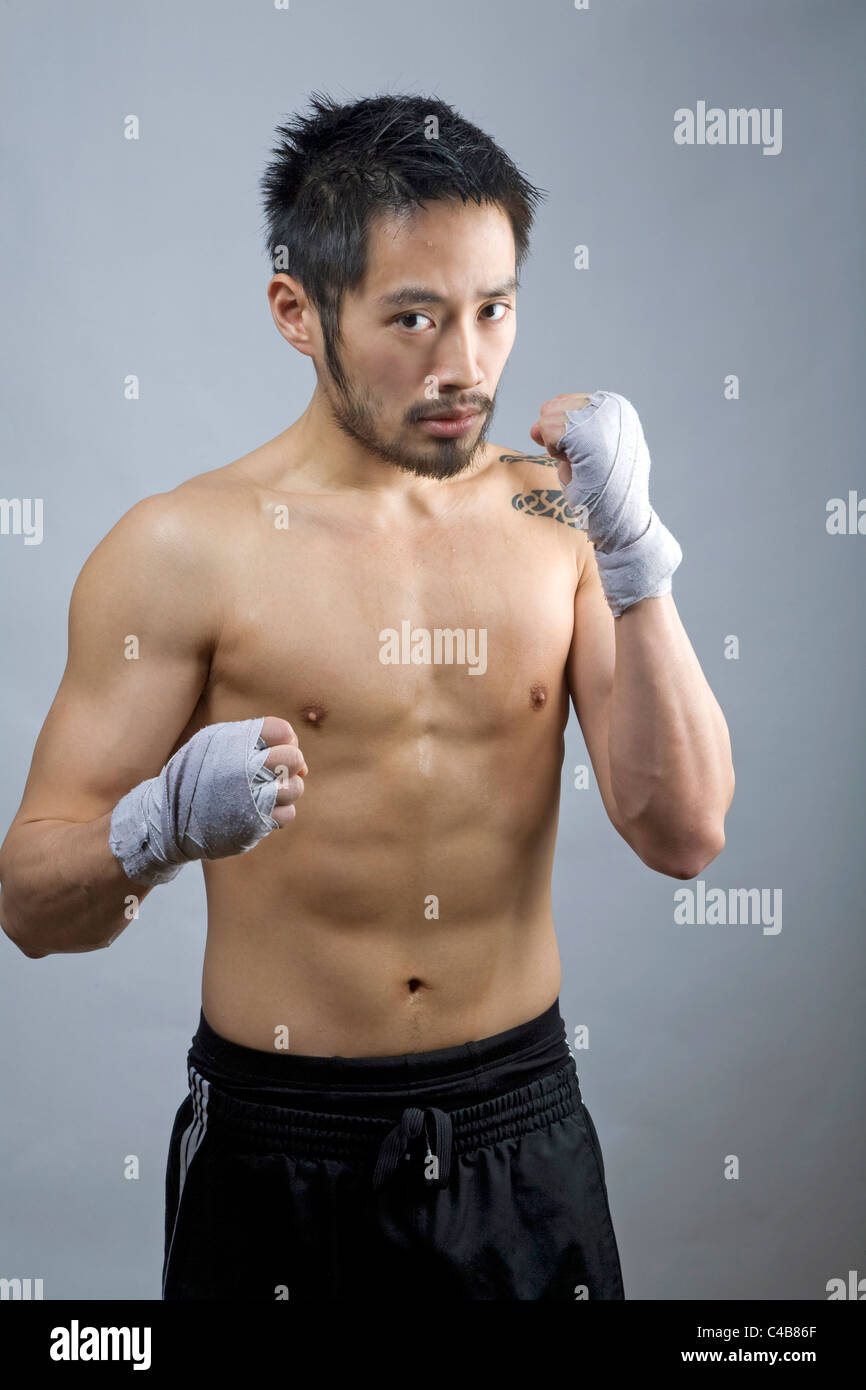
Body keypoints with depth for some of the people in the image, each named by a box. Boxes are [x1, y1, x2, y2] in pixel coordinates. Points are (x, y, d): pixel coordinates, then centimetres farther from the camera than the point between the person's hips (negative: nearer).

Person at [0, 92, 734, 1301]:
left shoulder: (554, 518, -3)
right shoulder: (182, 549, -12)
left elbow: (683, 835, -9)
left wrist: (631, 548, -18)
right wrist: (159, 830, -32)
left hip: (525, 1123, 3)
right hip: (281, 1146, -2)